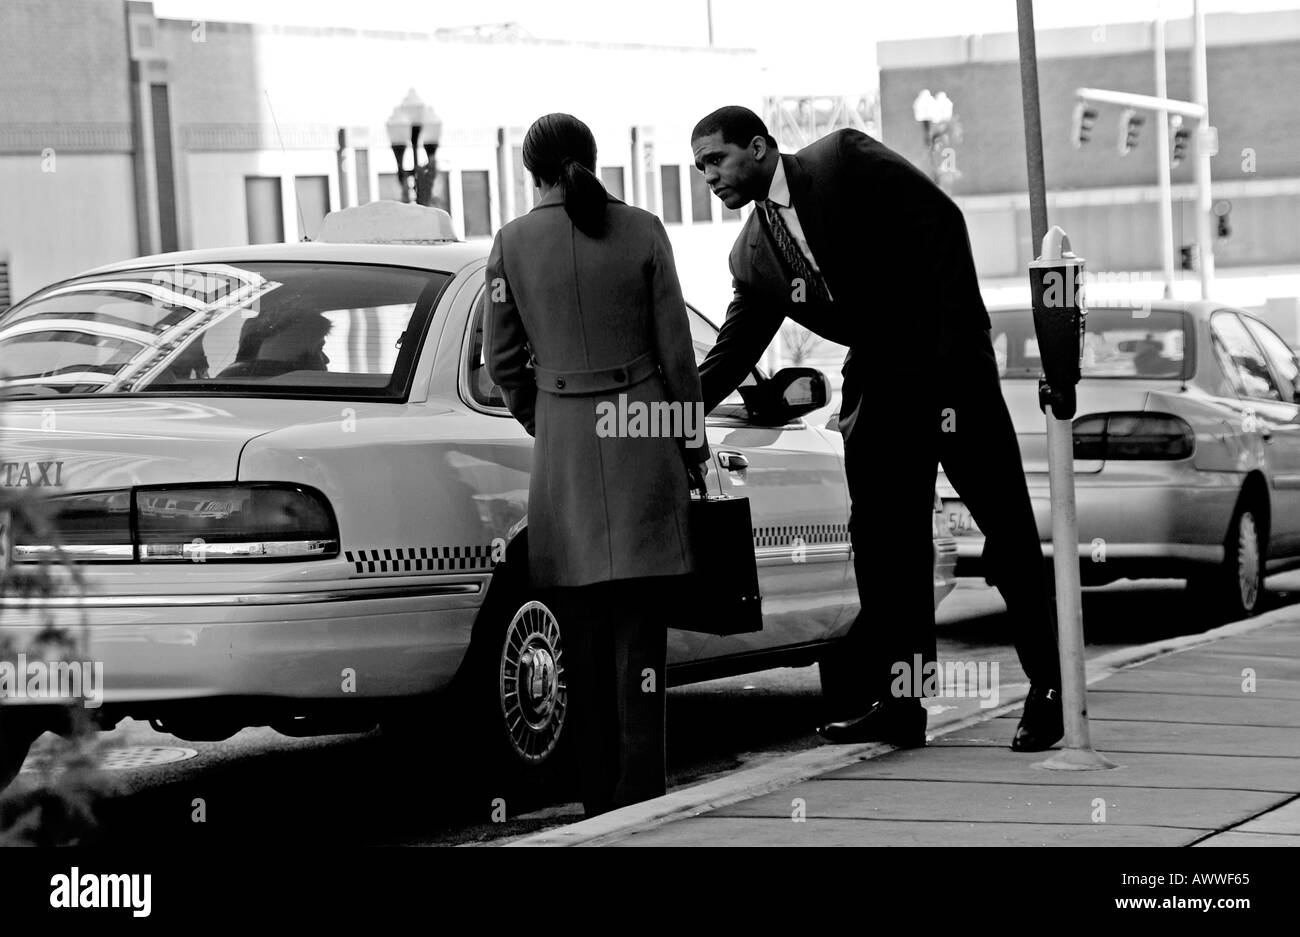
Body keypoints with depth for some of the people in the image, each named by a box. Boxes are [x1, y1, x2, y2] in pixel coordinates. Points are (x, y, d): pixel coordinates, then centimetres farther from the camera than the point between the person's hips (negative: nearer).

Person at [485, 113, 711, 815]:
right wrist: (692, 442, 9)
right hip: (641, 428, -1)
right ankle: (639, 789, -6)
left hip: (562, 440, 1)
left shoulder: (512, 244, 0)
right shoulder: (642, 232, -2)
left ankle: (598, 794, 9)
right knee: (639, 615, -1)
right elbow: (675, 349, 0)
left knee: (584, 620, 8)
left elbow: (501, 356, 5)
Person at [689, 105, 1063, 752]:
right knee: (883, 544, 2)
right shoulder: (753, 257, 9)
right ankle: (895, 701, 6)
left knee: (1004, 522, -4)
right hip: (878, 380, 7)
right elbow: (730, 355, 9)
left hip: (950, 360, -6)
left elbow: (942, 224, -12)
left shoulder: (844, 161, -8)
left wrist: (953, 347, -17)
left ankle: (1049, 686, 1)